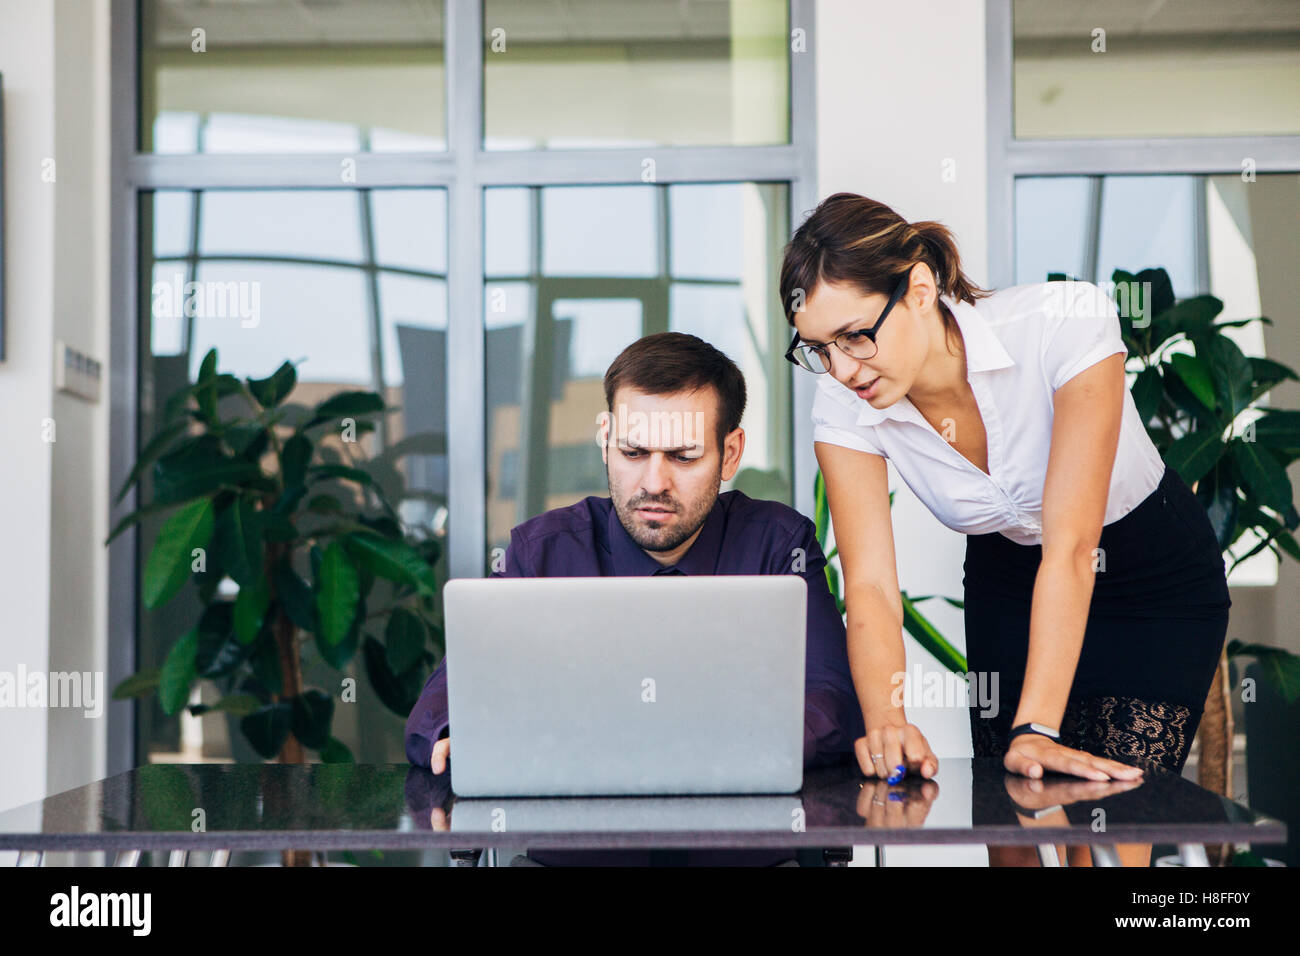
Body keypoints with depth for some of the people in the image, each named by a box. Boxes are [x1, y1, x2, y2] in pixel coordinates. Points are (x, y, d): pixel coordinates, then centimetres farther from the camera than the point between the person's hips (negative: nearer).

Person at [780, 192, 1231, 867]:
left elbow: (1070, 546, -35)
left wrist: (1036, 726, -42)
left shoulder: (1065, 322, -32)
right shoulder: (843, 405, -21)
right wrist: (885, 720, -46)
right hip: (1008, 580, 4)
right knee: (1010, 835, -1)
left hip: (1156, 583, -3)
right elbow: (870, 586, -27)